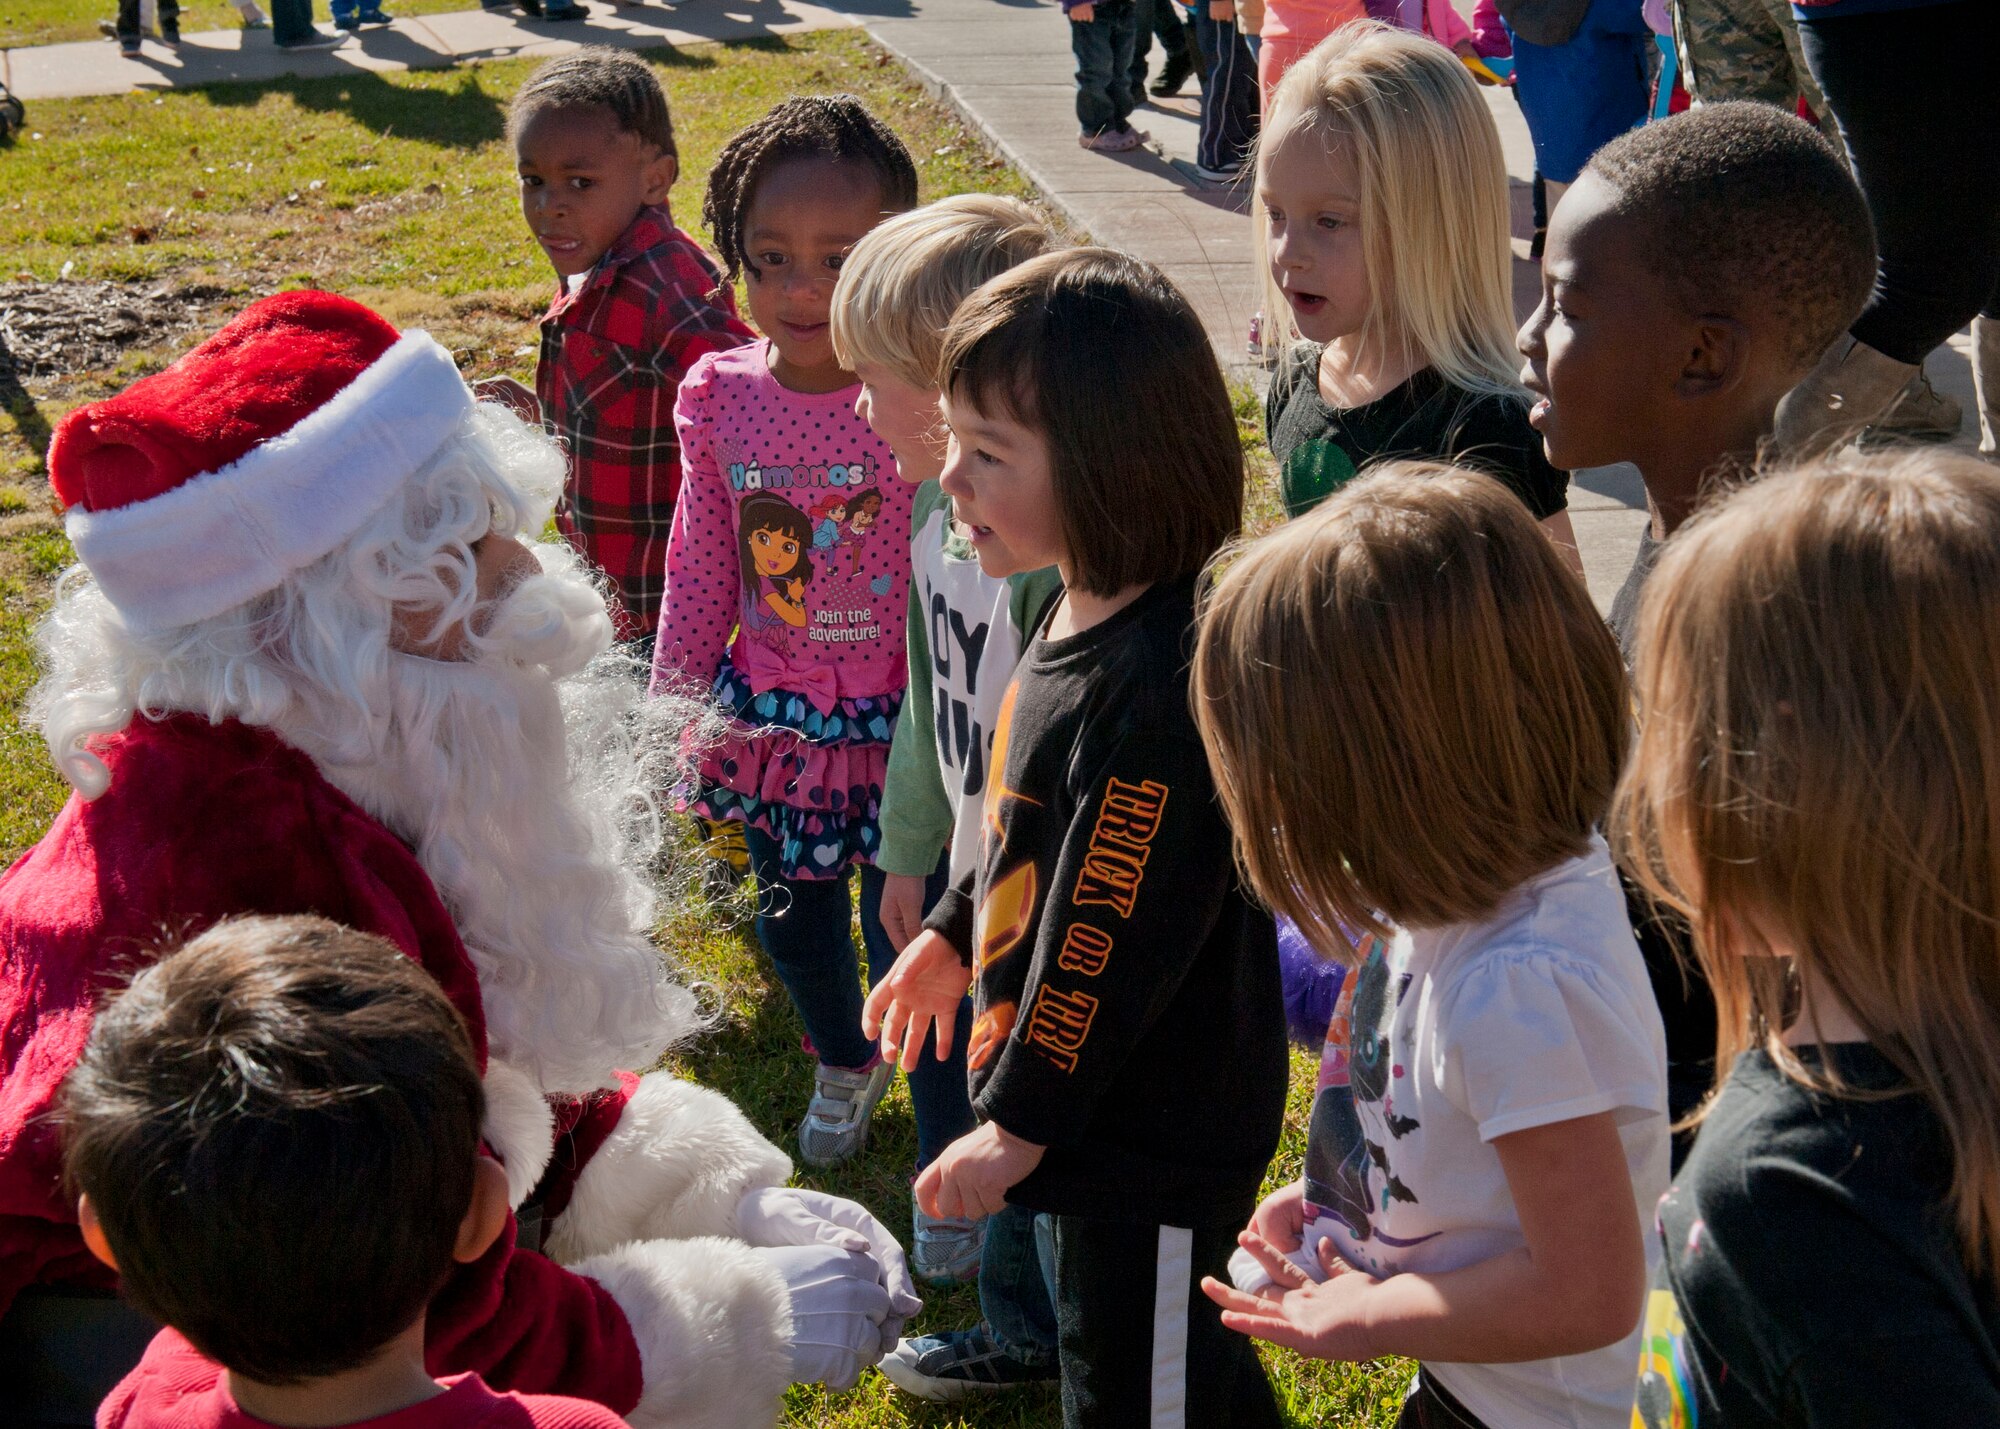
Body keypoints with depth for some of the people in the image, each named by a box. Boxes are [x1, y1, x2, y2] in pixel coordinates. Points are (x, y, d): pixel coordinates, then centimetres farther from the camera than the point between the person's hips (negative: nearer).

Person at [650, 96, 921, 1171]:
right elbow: (699, 568, 5)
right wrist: (670, 711, 9)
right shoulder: (720, 399, -7)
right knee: (792, 916, 21)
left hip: (895, 719, -4)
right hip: (770, 718, 4)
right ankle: (844, 1064, 51)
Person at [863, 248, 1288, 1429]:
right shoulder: (1083, 616, 1)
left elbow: (1114, 936, -28)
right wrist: (952, 934, 27)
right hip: (1130, 1111, 9)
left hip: (1158, 1144, -9)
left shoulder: (1163, 685, -31)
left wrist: (1020, 1125, -19)